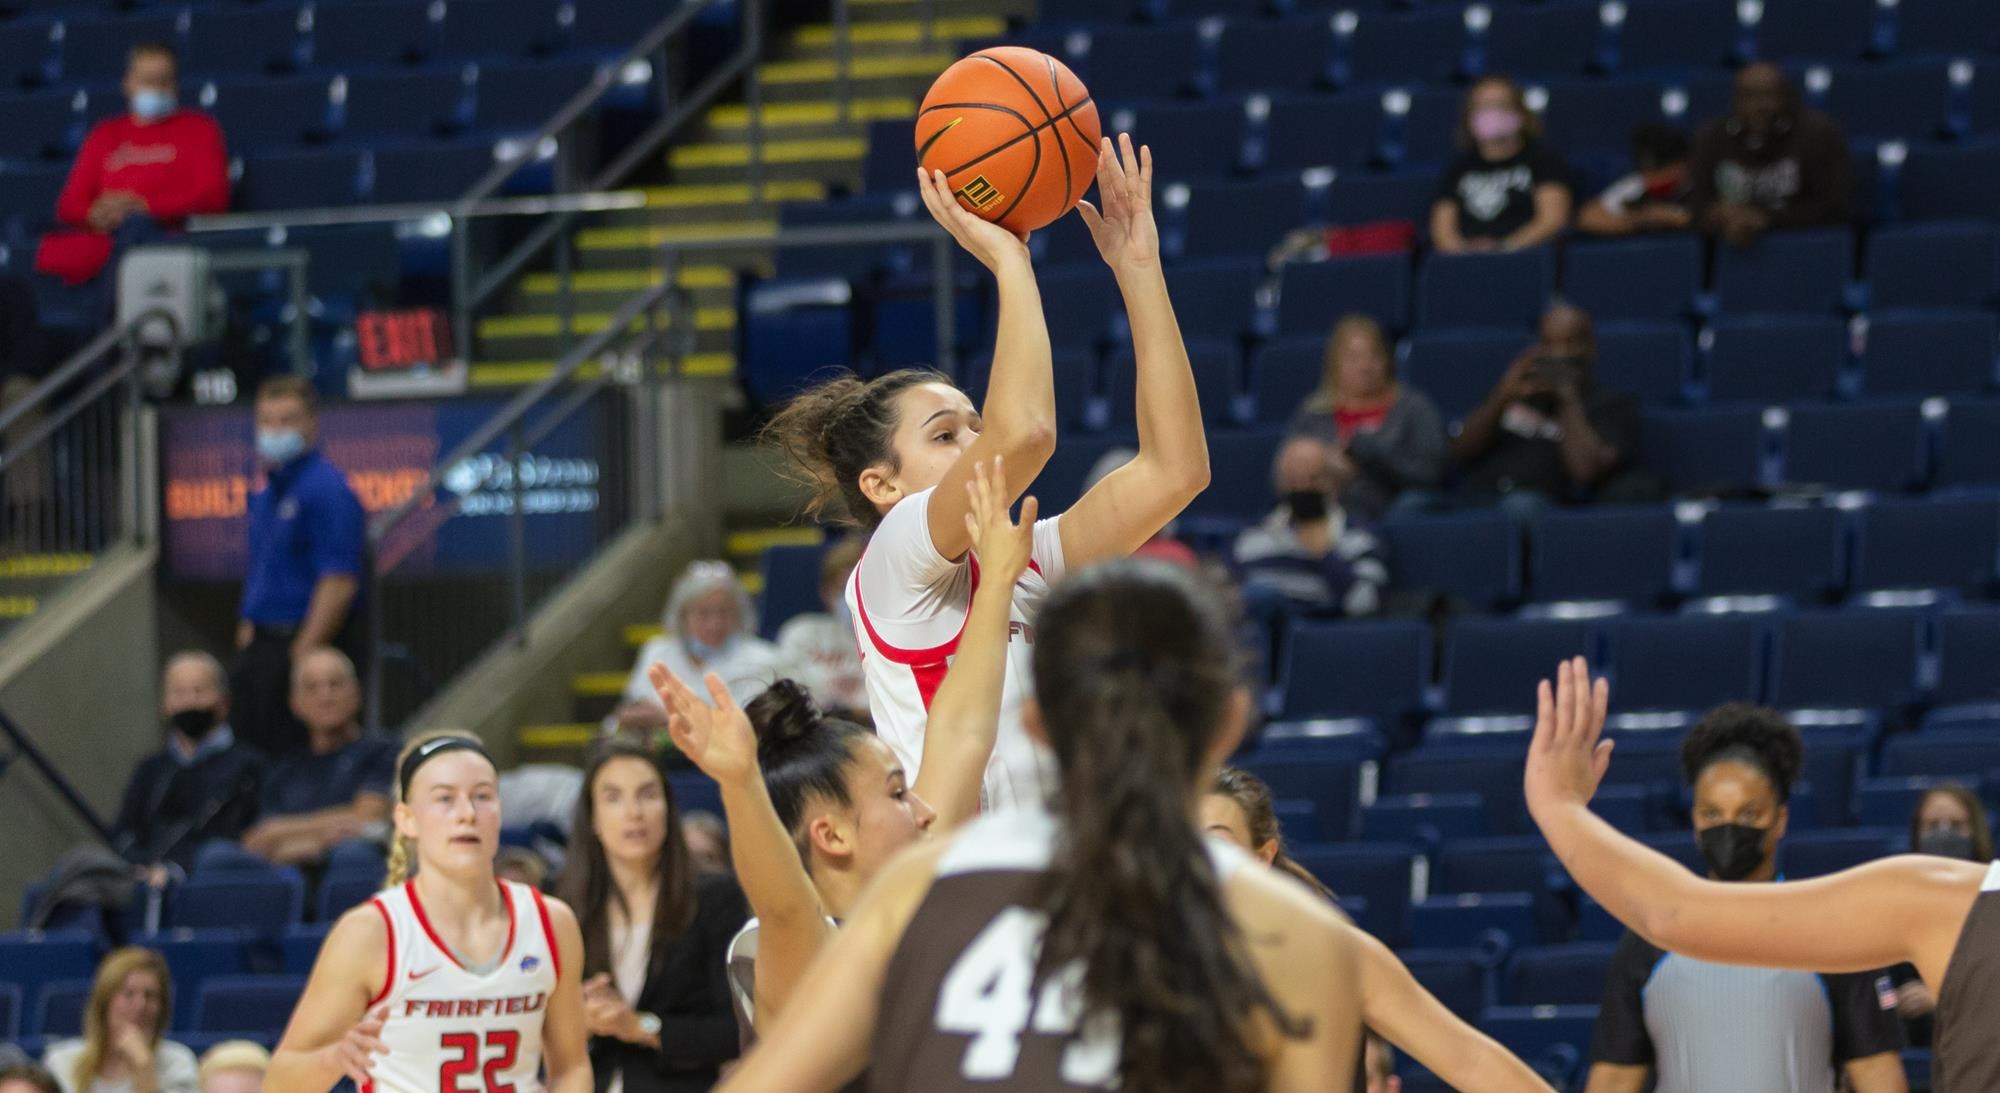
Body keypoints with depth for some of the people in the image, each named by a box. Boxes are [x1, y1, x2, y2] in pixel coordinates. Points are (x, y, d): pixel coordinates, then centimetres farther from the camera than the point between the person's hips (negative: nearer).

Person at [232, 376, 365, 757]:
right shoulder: (265, 493, 16)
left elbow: (339, 583, -19)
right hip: (261, 646, 9)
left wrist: (302, 654, -21)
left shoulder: (327, 489, -12)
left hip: (307, 646, -9)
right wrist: (247, 630, 14)